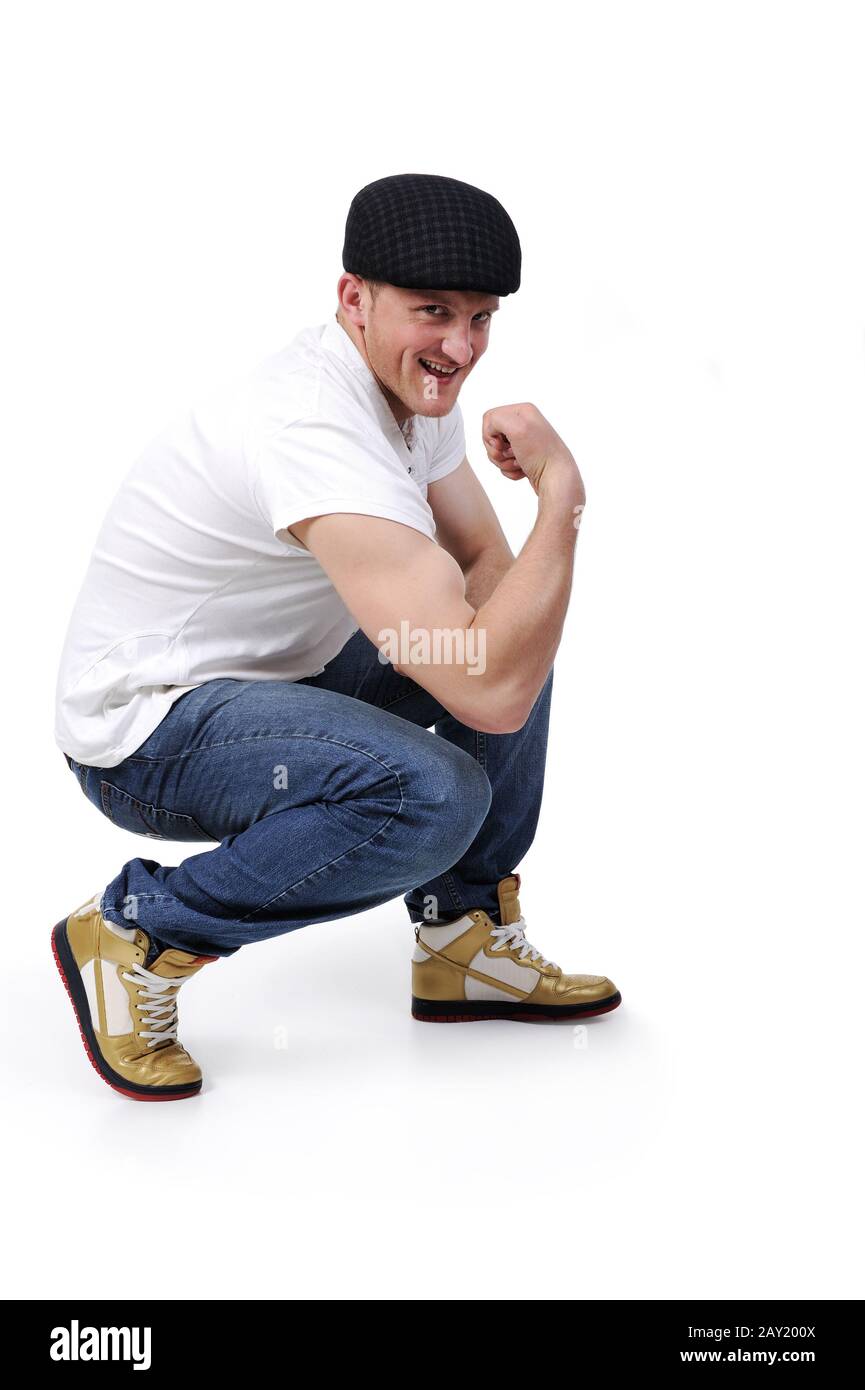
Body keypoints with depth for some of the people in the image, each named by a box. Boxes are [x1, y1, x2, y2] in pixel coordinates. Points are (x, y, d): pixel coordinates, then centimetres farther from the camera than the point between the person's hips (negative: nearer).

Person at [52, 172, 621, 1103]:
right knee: (434, 796, -32)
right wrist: (561, 494, -27)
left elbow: (485, 560, 10)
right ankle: (136, 937, -11)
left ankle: (466, 941, 13)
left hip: (279, 673, 10)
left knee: (522, 635, 5)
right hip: (145, 725, -10)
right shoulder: (316, 431, -32)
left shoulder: (413, 384, -1)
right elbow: (491, 695, -36)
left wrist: (487, 637, -13)